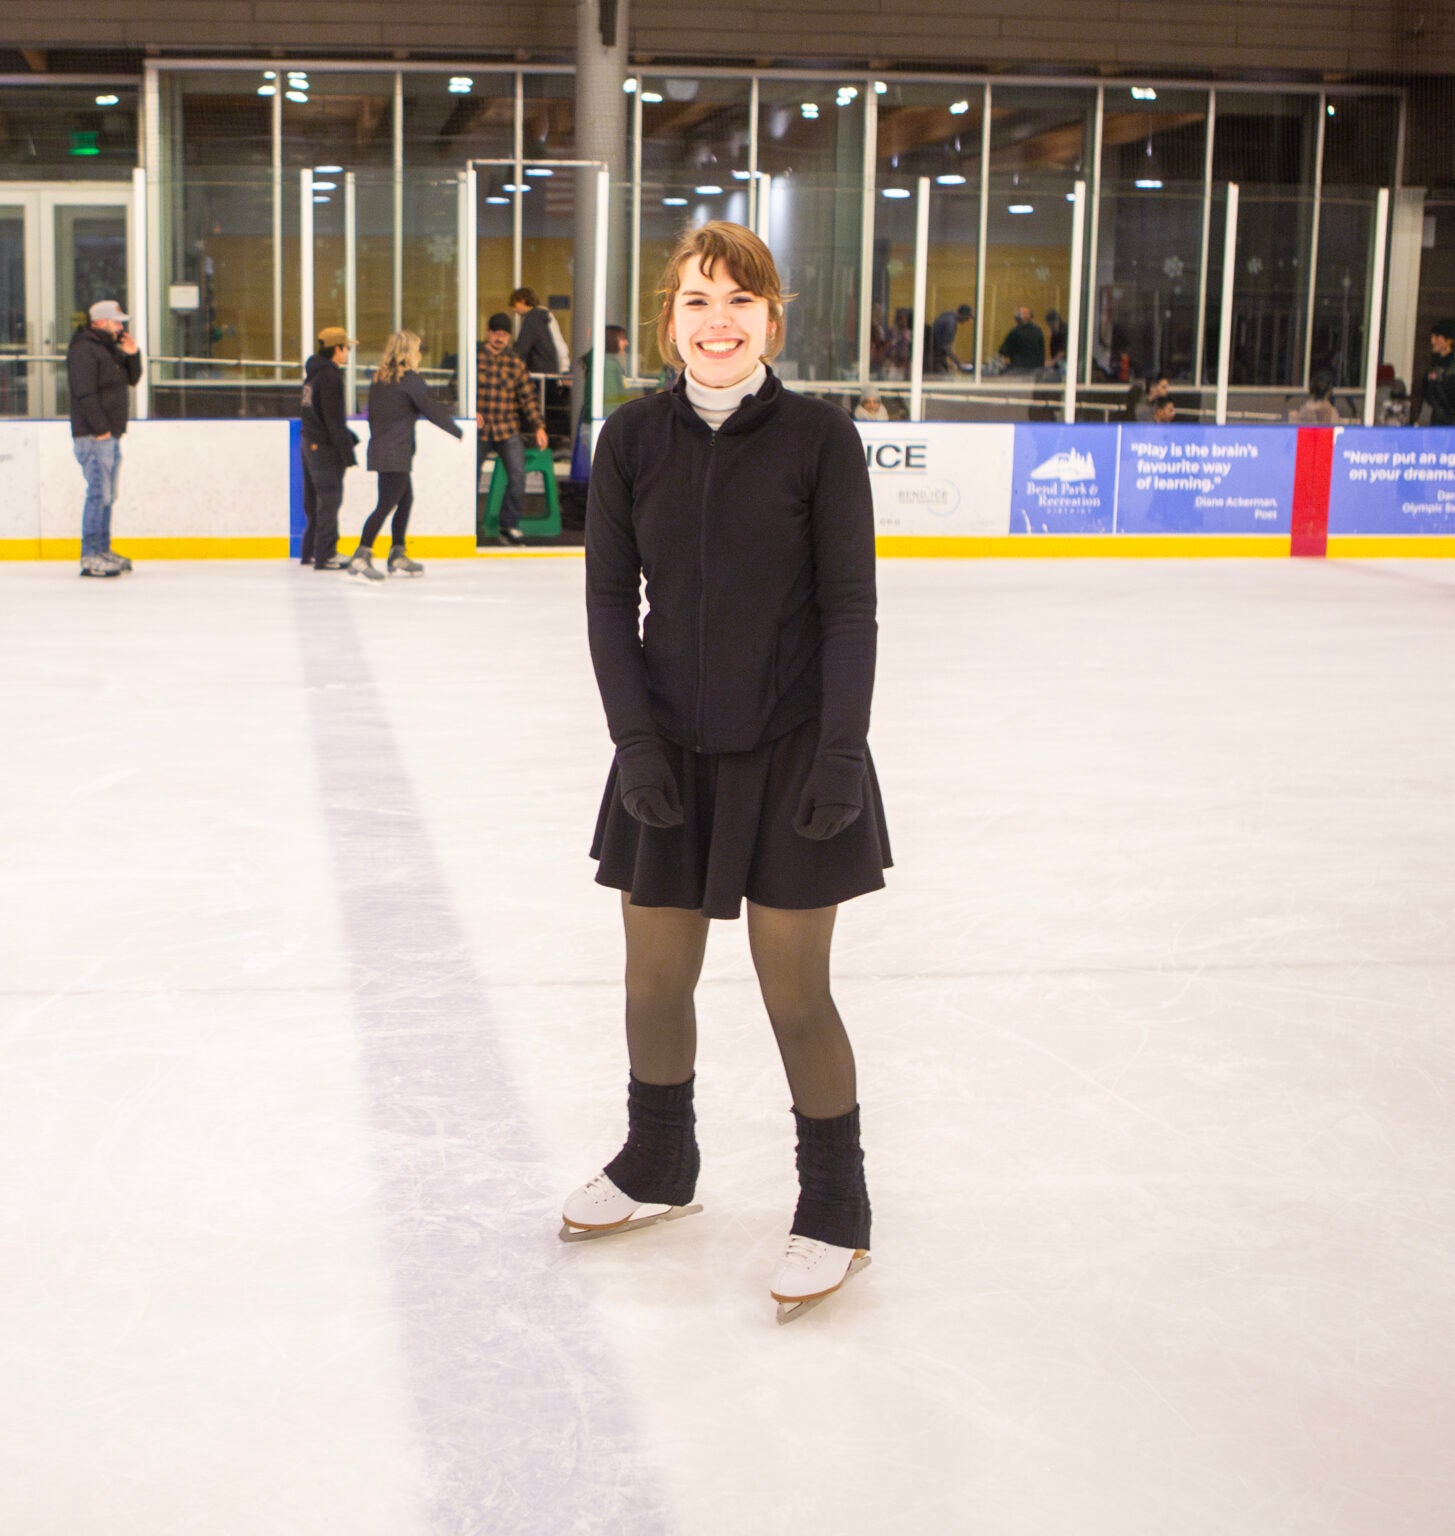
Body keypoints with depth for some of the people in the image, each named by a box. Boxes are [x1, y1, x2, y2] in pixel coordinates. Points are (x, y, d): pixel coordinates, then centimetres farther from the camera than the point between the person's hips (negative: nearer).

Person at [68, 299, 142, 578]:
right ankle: (90, 557, -12)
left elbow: (132, 379, 21)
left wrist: (132, 355, 3)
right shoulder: (83, 349, -11)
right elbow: (85, 393, -19)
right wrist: (100, 428, -21)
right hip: (93, 437, -10)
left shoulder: (110, 348, 19)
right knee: (98, 494, -12)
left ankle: (103, 550, 18)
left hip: (111, 435, 10)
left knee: (107, 496, 12)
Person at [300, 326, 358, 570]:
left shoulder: (314, 373, 12)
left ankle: (310, 551, 24)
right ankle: (325, 556, -5)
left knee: (314, 501, 16)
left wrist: (349, 438, 22)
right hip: (325, 448, -10)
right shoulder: (330, 376, -17)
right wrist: (348, 455, -16)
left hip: (310, 444, 10)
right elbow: (334, 421, -19)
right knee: (329, 500, -5)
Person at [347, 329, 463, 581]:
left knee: (405, 499, 18)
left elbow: (372, 414, 16)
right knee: (386, 504, -9)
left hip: (380, 447, 8)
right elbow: (431, 409, -9)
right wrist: (458, 431, 2)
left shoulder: (379, 379, 11)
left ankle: (397, 556, 20)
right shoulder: (410, 379, -11)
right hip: (396, 453, -8)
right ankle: (361, 557, -14)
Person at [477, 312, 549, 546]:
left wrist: (539, 426, -1)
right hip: (478, 430, -2)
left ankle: (509, 526, 0)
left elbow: (528, 397, 8)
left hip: (508, 430, 2)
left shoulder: (515, 364, 8)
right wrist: (471, 411, -16)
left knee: (517, 475, -12)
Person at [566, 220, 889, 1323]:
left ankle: (835, 1210, 20)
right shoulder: (635, 438, 1)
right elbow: (610, 601, 3)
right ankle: (658, 1168, 37)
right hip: (669, 750, 3)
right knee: (656, 980, 13)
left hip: (788, 753, -3)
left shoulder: (818, 436, -7)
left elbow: (849, 608, -7)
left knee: (796, 992, 2)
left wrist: (839, 752, -14)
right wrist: (637, 736, -7)